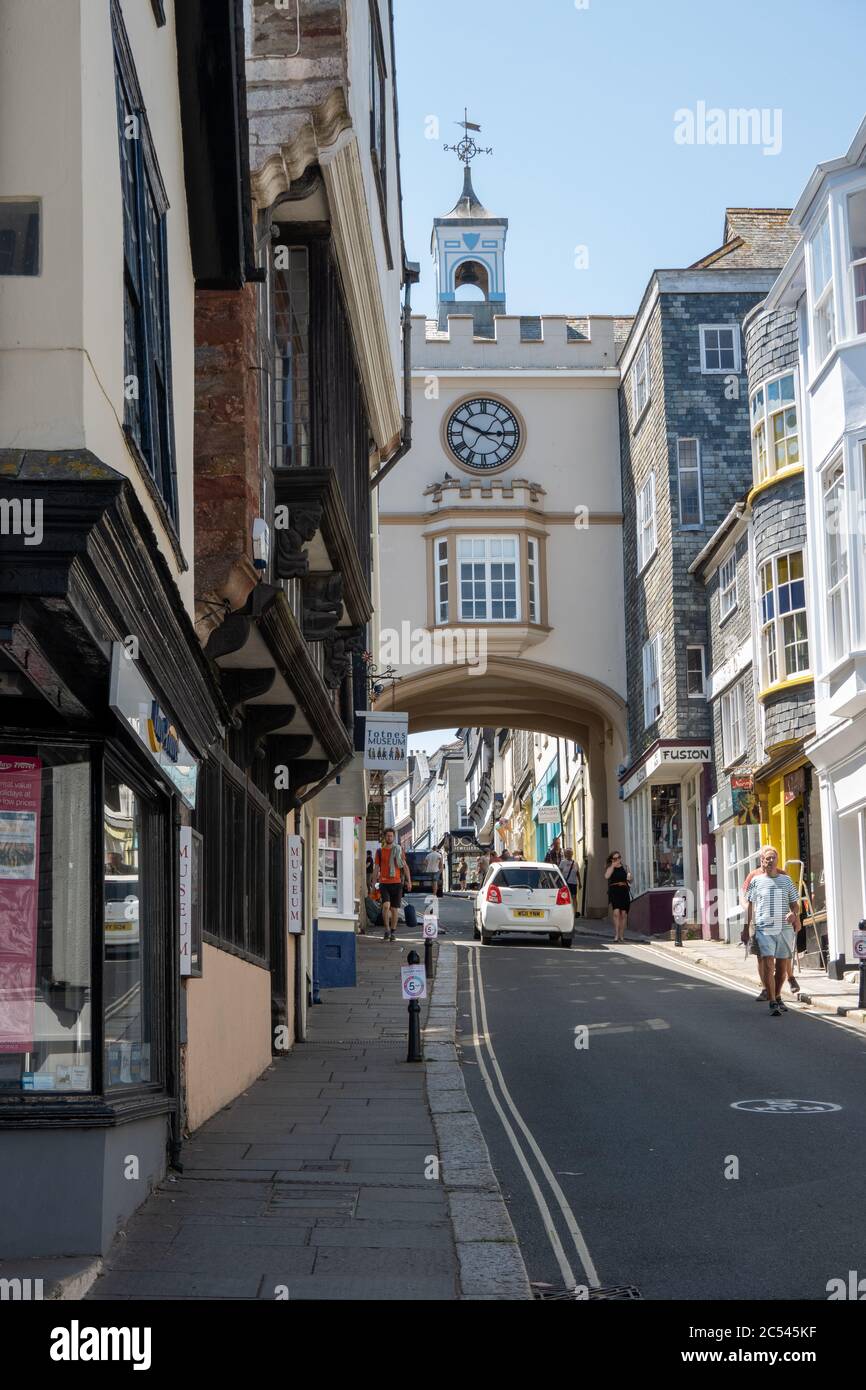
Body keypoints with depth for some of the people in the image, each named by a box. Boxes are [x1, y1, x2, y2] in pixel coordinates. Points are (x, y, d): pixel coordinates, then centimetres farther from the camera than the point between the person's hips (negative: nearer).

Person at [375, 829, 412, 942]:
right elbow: (376, 868, 11)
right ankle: (387, 930, -5)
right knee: (386, 905, -19)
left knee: (395, 908, 4)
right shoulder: (380, 851, 7)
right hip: (384, 883, -1)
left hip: (396, 883, 1)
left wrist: (409, 881, -2)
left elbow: (405, 866, 6)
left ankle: (393, 932, 18)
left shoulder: (398, 850, 6)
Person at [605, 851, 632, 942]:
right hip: (614, 891, -3)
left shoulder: (624, 867, 13)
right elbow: (607, 876, -14)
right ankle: (616, 934, -15)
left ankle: (622, 935, 9)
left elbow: (630, 881, 20)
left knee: (623, 913, 1)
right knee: (616, 912, -17)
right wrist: (613, 865, -10)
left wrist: (629, 878, -3)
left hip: (624, 891, 3)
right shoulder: (610, 868, 7)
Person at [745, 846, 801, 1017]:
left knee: (782, 967, 9)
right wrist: (747, 928, 8)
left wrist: (794, 913, -8)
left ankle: (777, 997, 28)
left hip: (785, 929, 2)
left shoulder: (785, 880, 11)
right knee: (768, 965, -13)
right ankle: (772, 1003, -14)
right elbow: (750, 906, 11)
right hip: (764, 929, -2)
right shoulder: (756, 881, 7)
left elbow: (795, 903, 14)